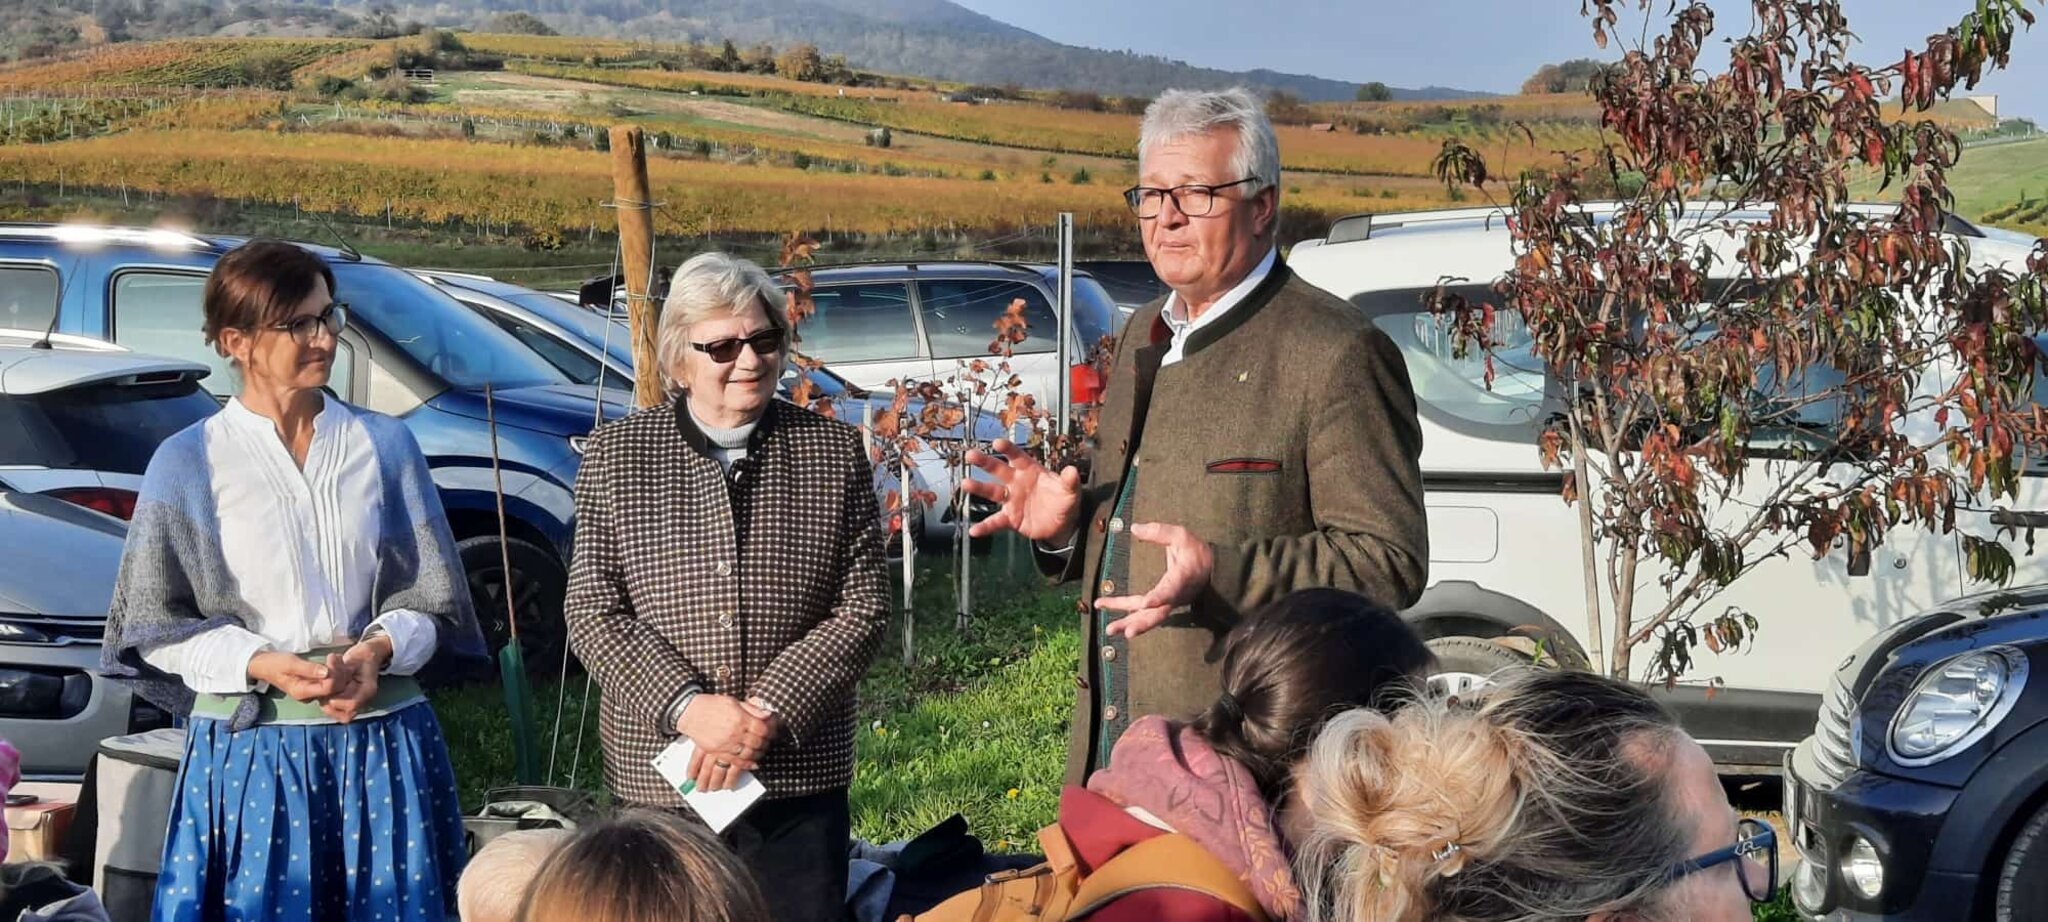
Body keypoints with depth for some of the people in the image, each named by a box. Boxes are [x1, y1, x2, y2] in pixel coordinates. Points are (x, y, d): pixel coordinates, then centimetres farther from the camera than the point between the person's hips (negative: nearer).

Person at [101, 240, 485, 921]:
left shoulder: (385, 444, 6)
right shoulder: (189, 462, 0)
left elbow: (433, 599, 8)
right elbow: (155, 624, 1)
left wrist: (378, 650, -12)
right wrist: (262, 664, -14)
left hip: (385, 742, 2)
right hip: (250, 746, -2)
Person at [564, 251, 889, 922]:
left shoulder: (834, 451, 3)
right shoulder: (617, 455, 2)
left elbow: (864, 607, -1)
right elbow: (592, 611, -2)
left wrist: (770, 713, -12)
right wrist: (690, 707, -15)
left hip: (800, 775, 1)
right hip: (659, 777, 0)